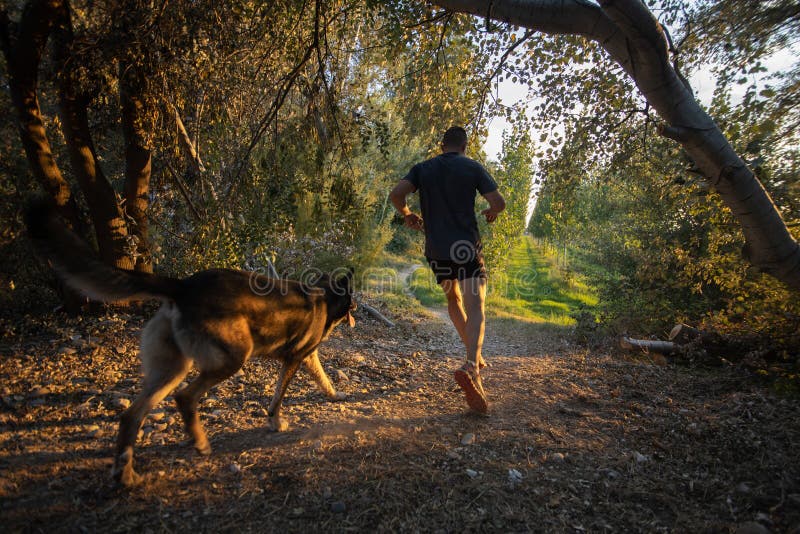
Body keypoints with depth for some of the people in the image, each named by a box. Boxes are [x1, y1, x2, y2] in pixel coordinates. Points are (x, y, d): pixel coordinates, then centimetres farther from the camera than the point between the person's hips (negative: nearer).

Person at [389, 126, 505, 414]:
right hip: (466, 247, -3)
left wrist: (407, 214, 13)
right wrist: (491, 213, 17)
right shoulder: (473, 167, 2)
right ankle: (471, 367, -33)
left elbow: (396, 193, -6)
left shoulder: (423, 168, 8)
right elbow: (499, 201, -5)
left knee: (453, 299, 23)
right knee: (475, 308, -10)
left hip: (436, 250, 3)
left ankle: (475, 357, 28)